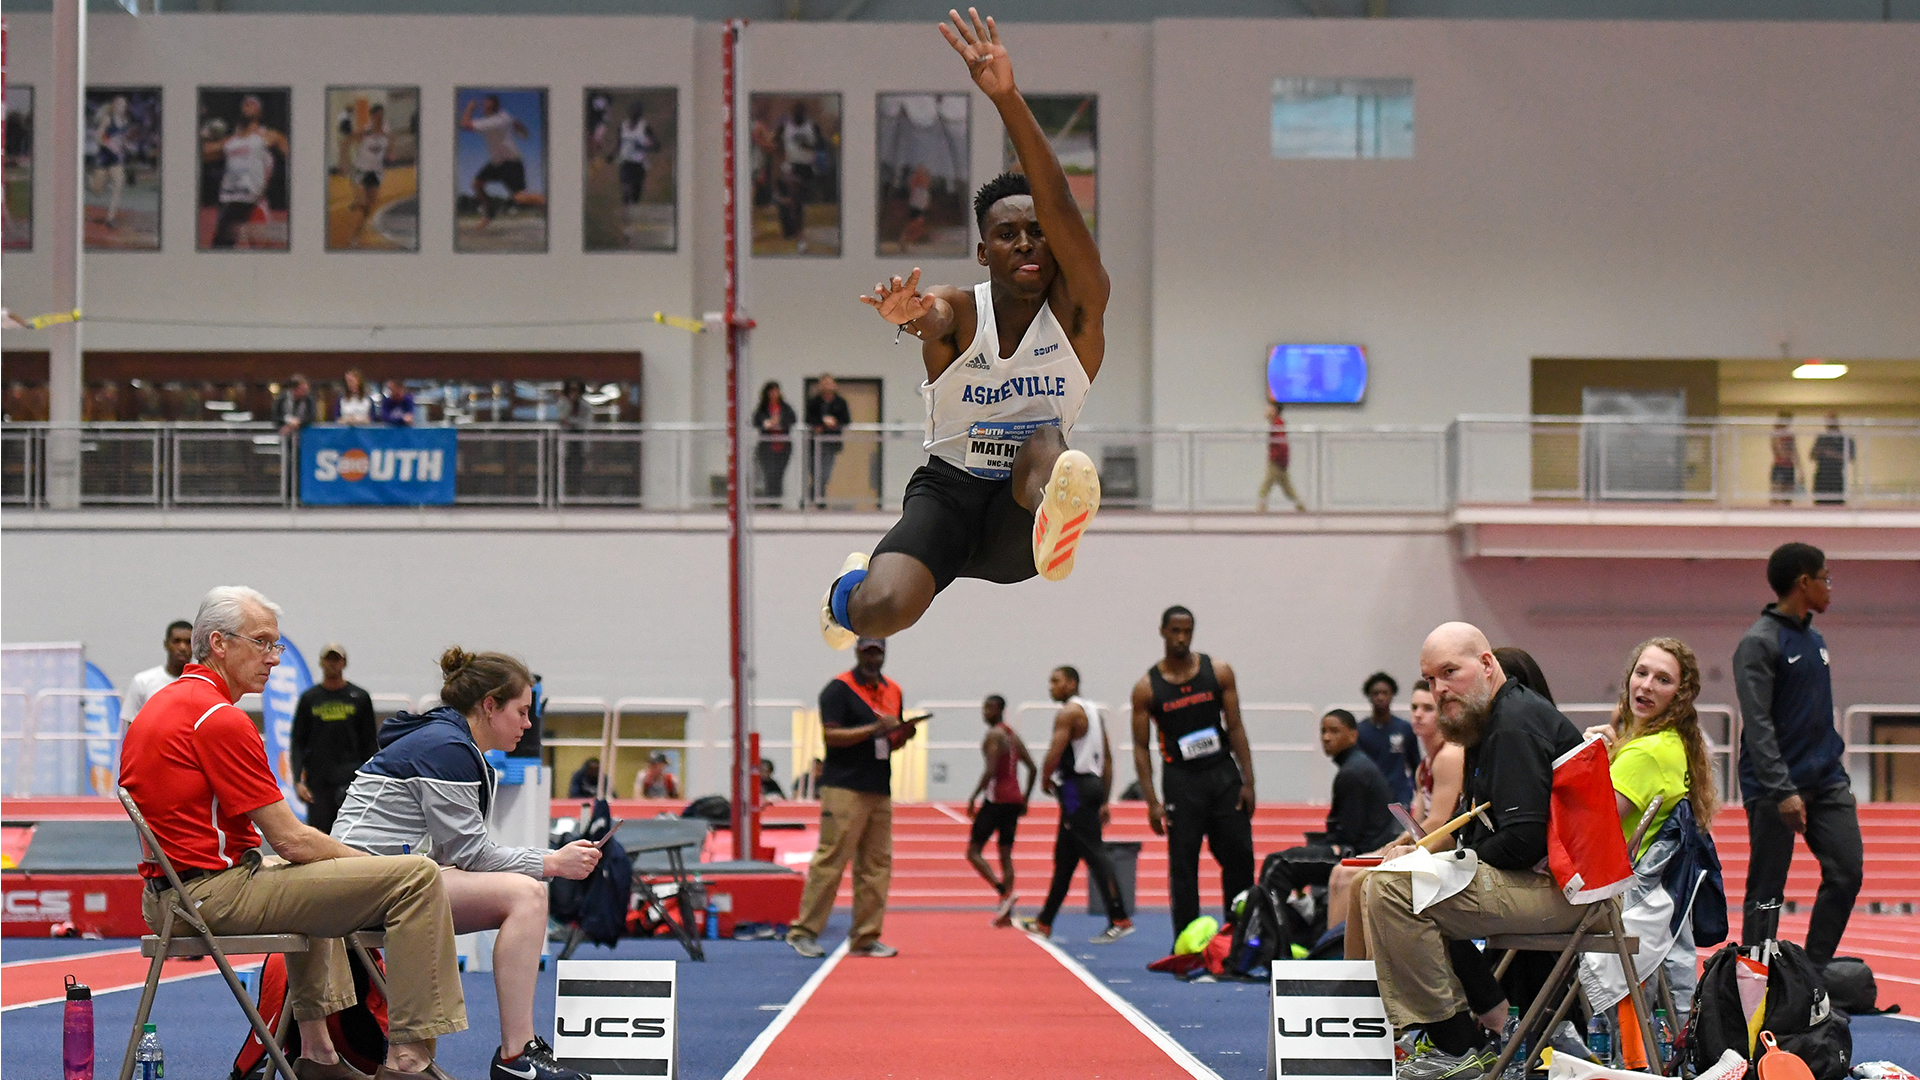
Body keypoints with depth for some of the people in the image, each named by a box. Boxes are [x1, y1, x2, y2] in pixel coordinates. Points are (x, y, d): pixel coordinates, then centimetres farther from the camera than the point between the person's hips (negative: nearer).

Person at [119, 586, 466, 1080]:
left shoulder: (159, 706, 16)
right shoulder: (220, 718, -16)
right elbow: (290, 840, -15)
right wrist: (374, 863, 0)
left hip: (164, 896, 11)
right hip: (216, 894, -11)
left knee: (310, 876, 41)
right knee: (417, 877, -15)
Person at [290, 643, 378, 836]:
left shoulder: (360, 698, 8)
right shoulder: (309, 698, 10)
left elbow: (370, 744, 10)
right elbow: (297, 743, 8)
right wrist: (298, 780, -3)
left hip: (351, 778, -1)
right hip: (317, 782, 1)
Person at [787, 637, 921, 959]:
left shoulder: (892, 691, 18)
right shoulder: (839, 689, -4)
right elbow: (831, 735, -13)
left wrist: (904, 734, 2)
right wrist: (874, 728, -18)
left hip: (880, 791, 7)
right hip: (844, 789, -7)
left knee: (877, 865, 5)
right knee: (830, 860, -10)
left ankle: (865, 938, 9)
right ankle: (803, 931, -5)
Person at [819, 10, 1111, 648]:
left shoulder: (1078, 312, -8)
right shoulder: (957, 313, -6)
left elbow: (1059, 208, -24)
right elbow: (931, 319, -32)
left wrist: (1007, 97, -37)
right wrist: (906, 314, -60)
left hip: (1017, 509, 0)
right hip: (948, 492, 0)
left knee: (1046, 442, -32)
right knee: (882, 610, -25)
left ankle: (1052, 522, -64)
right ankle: (849, 588, 10)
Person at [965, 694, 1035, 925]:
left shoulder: (994, 735, -10)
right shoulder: (1014, 736, 16)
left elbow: (990, 770, -19)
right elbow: (1033, 768, 17)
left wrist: (973, 798, -14)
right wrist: (1025, 799, 21)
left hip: (996, 799, -8)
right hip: (1014, 800, 8)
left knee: (973, 851, -3)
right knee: (1006, 855, 9)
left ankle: (1004, 892, -19)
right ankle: (1006, 913, 4)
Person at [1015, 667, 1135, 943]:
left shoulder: (1068, 712, -10)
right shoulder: (1092, 711, 19)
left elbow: (1054, 754, -18)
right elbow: (1108, 758, 20)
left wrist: (1046, 781, 0)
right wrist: (1104, 801, 20)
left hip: (1075, 786, -10)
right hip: (1093, 784, 10)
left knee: (1094, 853, -14)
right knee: (1064, 858, 15)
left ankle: (1119, 919, -19)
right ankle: (1044, 923, 22)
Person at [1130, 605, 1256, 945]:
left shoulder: (1218, 673, 3)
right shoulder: (1146, 688, -1)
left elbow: (1235, 728, 3)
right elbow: (1141, 746, 0)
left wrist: (1248, 782, -3)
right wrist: (1152, 802, -8)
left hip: (1224, 775, 2)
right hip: (1181, 780, -2)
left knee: (1239, 858, 2)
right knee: (1183, 865, 0)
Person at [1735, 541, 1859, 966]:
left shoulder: (1815, 640, 16)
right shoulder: (1759, 643, -10)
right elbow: (1758, 725, -17)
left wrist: (1835, 775, 18)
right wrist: (1783, 791, -23)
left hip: (1826, 781, 8)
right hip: (1776, 787, -8)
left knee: (1846, 874, 0)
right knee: (1766, 893, -2)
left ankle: (1815, 972, 9)